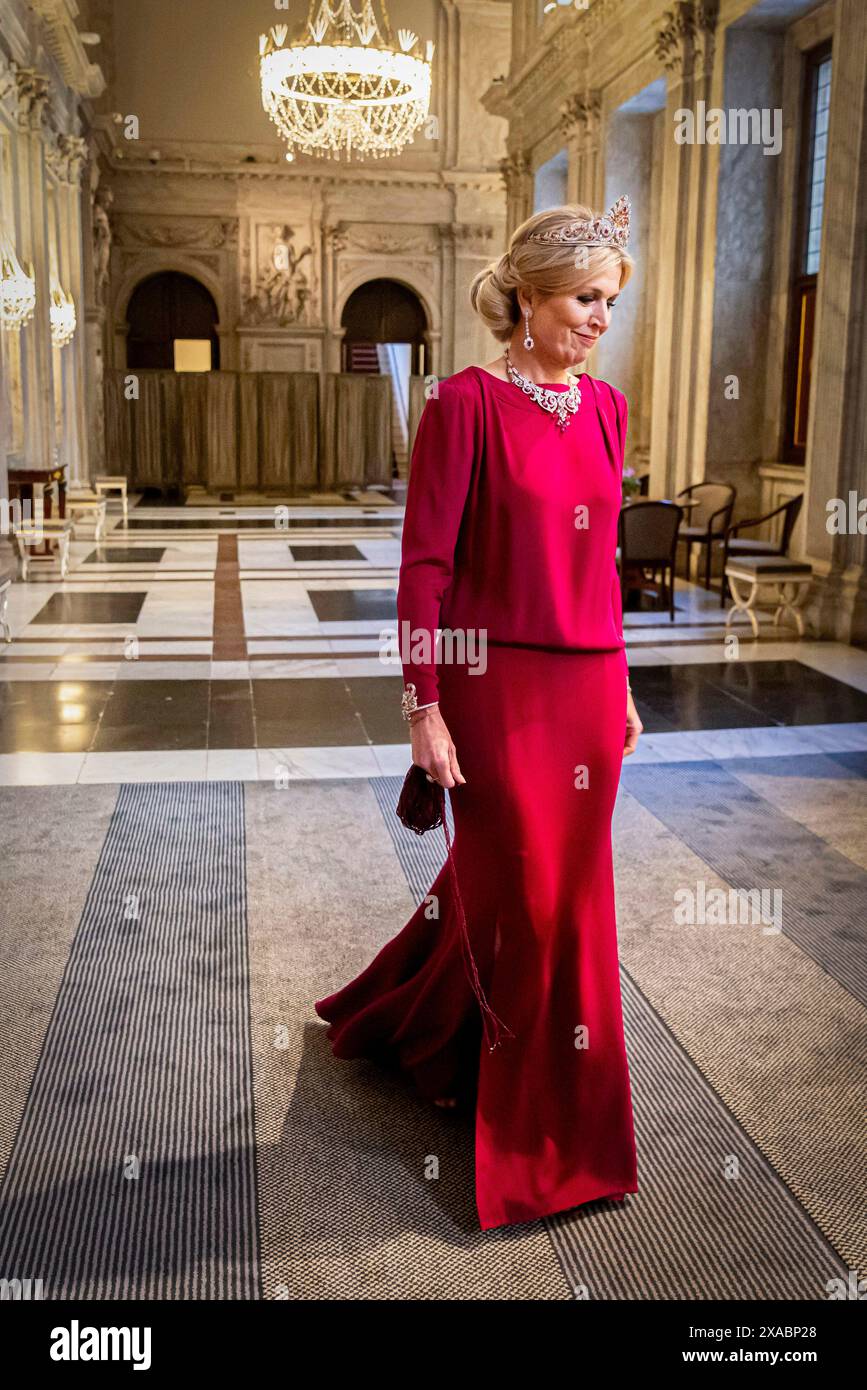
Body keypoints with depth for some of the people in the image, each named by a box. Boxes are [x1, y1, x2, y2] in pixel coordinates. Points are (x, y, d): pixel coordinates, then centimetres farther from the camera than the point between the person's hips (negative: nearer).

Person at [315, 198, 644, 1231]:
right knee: (528, 899, 5)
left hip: (587, 686, 7)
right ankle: (540, 1141, 27)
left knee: (536, 885, 17)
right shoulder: (467, 403, -10)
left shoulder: (604, 405, 10)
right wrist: (424, 708, -15)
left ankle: (409, 1025, 43)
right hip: (497, 688, -6)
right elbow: (425, 566, -12)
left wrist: (619, 686, 16)